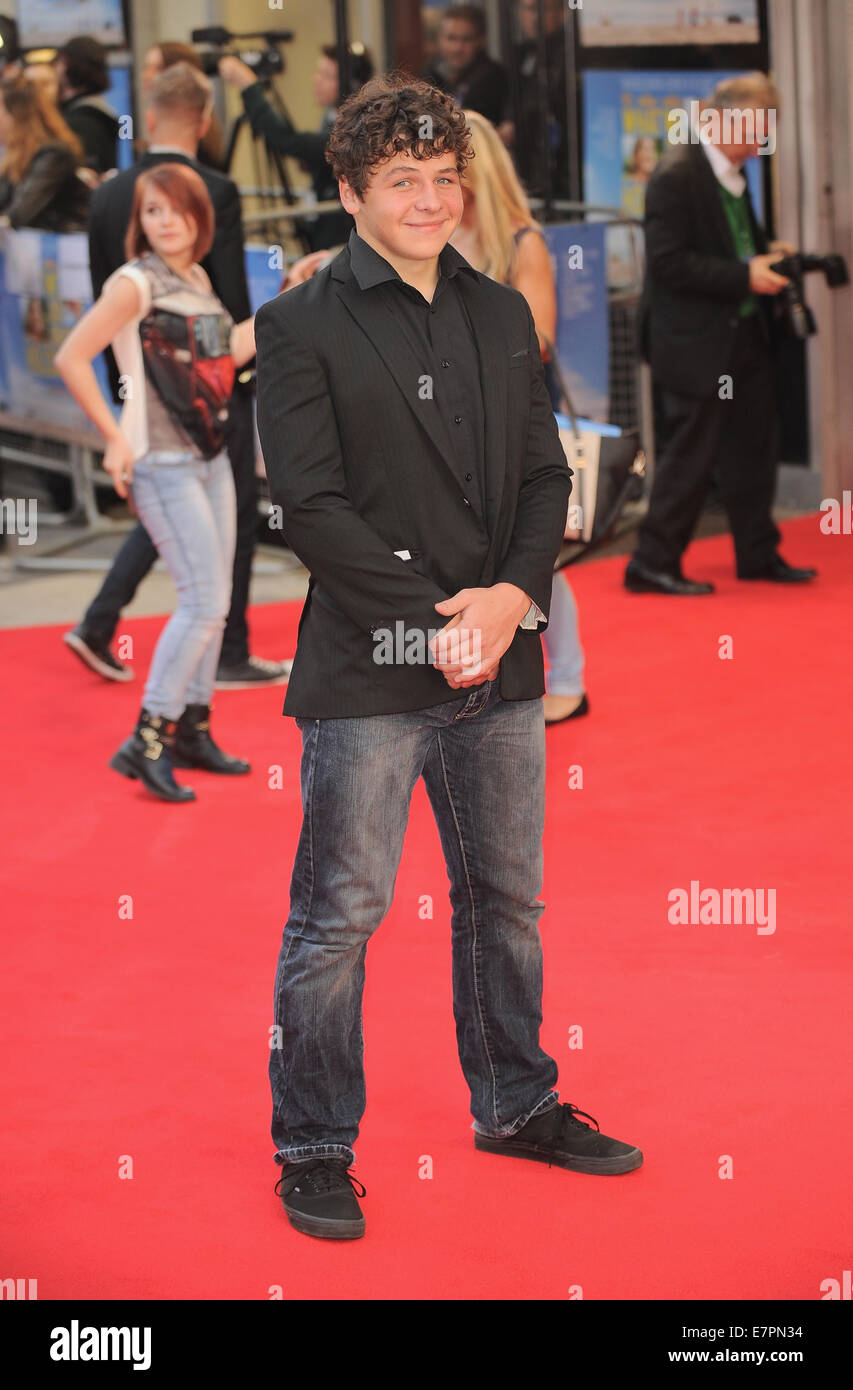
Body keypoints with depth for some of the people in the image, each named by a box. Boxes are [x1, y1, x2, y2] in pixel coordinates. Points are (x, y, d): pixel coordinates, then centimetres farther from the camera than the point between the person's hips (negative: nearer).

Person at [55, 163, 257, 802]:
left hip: (210, 455, 8)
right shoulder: (136, 283, -12)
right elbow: (72, 358, -17)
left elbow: (226, 353, 16)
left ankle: (193, 730, 22)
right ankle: (147, 742, -6)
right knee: (203, 600, -12)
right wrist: (115, 439, -16)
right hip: (163, 462, -8)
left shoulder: (198, 281, 11)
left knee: (214, 601, 11)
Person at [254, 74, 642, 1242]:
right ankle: (313, 1150, 10)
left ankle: (516, 1105, 32)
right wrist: (432, 623, -16)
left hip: (502, 663, 6)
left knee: (506, 898, 16)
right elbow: (311, 502, -12)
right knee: (338, 917, -1)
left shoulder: (503, 315, 12)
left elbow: (545, 474, 11)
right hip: (367, 673, -6)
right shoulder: (303, 324, -5)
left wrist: (513, 593, -8)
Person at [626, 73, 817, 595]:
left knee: (754, 445, 14)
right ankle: (653, 563, 6)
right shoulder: (677, 175, -18)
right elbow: (668, 262, -22)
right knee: (692, 452, -4)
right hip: (695, 342, -9)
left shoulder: (732, 171, 11)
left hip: (744, 334, 9)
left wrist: (767, 253, 4)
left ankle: (758, 553, 26)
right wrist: (745, 275, -23)